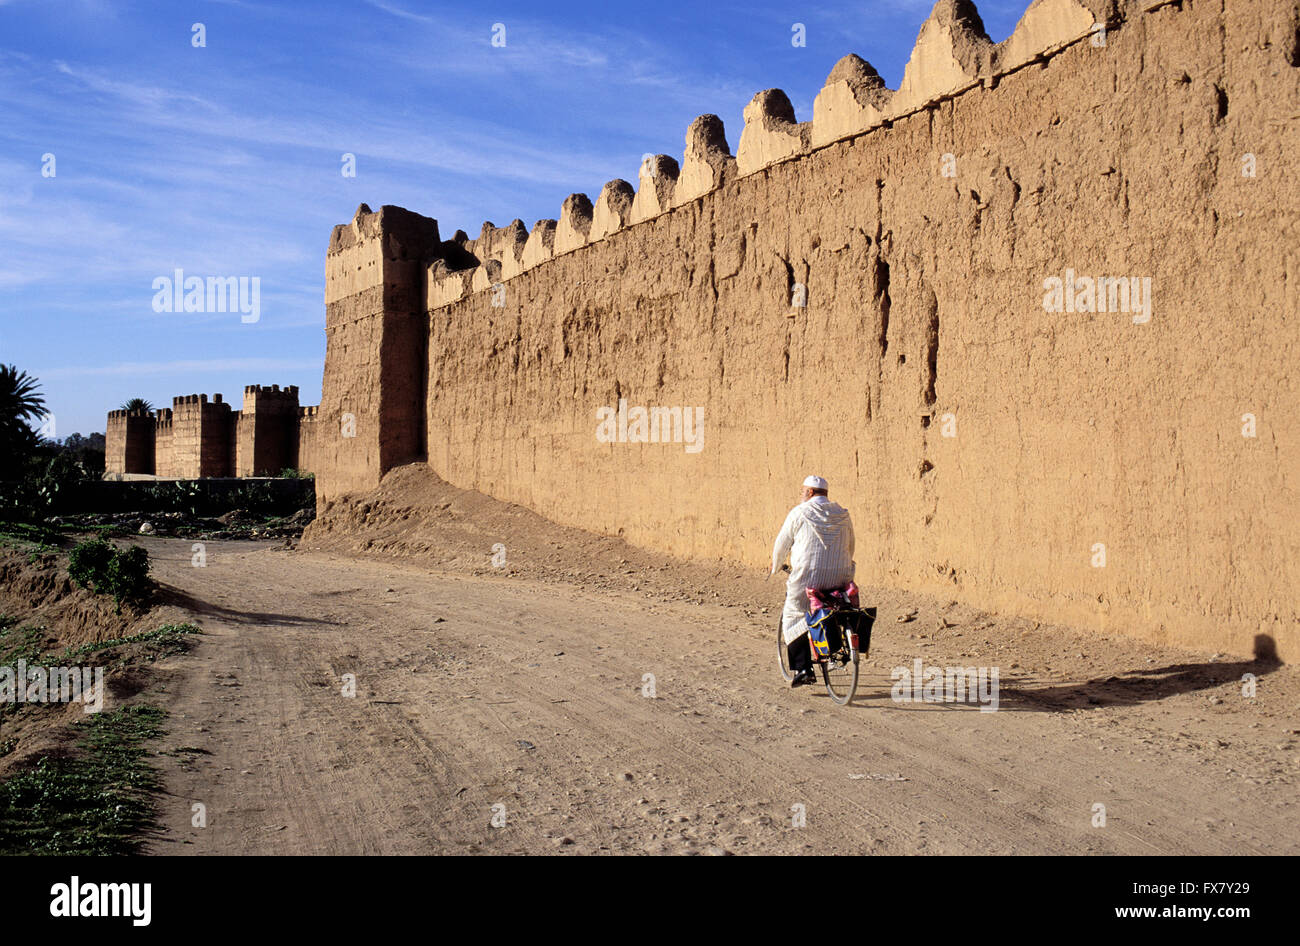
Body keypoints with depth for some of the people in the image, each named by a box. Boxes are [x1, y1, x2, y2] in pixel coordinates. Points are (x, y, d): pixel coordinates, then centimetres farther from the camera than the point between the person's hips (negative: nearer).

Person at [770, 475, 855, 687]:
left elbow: (782, 544, 7)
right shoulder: (843, 514, 12)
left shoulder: (799, 513, 0)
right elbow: (850, 547, 18)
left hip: (807, 577, -4)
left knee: (793, 618, 10)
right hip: (840, 578, 4)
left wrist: (774, 567, 24)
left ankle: (803, 668, -1)